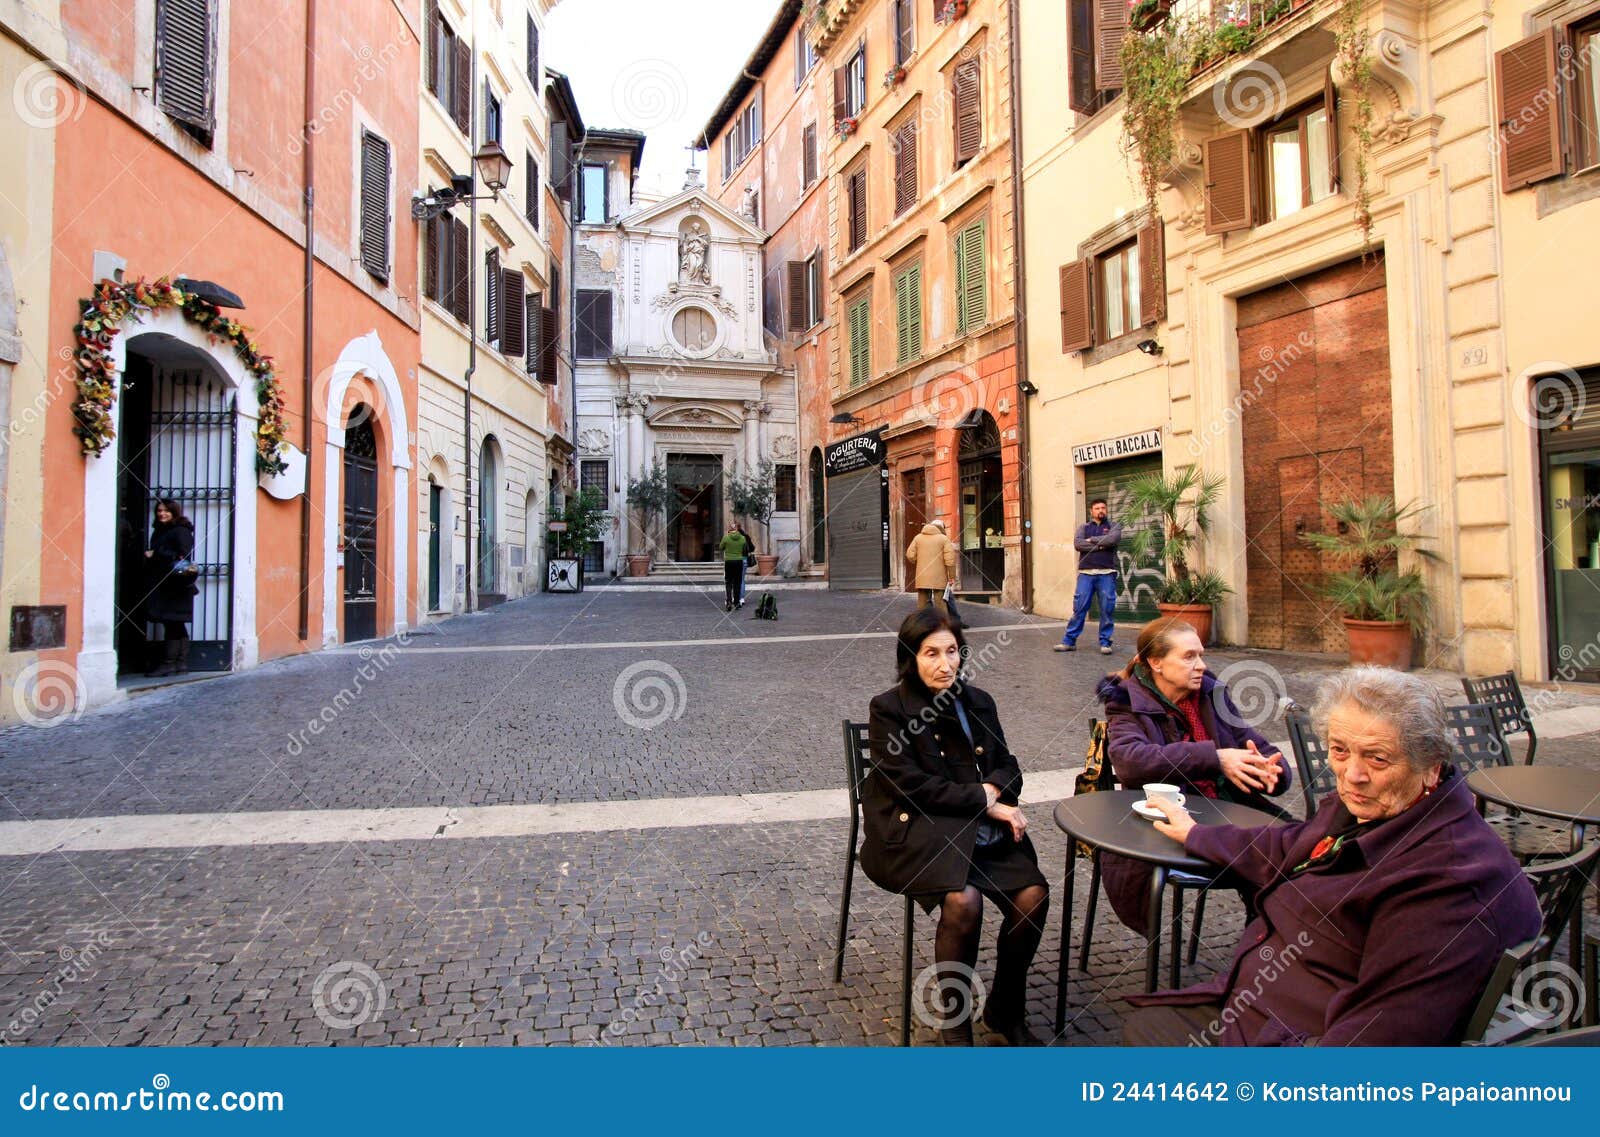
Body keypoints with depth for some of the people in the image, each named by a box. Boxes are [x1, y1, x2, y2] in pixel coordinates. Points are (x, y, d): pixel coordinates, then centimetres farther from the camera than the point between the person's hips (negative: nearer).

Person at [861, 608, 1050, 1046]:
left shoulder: (978, 702, 12)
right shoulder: (888, 709, -5)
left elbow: (1007, 767, 15)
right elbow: (912, 785, -13)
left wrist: (993, 788, -9)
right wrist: (985, 803, -14)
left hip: (979, 828, 5)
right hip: (917, 829, -5)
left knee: (1033, 896, -18)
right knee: (963, 900, -30)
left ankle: (1005, 1009, 8)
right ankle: (954, 1022, -4)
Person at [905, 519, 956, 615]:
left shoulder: (918, 537, 9)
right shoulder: (944, 539, 1)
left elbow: (910, 555, 1)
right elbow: (950, 559, -8)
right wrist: (951, 576, -5)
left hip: (922, 578, 2)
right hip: (939, 578, -2)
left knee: (922, 602, 8)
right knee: (940, 602, -1)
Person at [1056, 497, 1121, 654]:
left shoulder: (1113, 526, 13)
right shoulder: (1083, 527, 15)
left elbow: (1112, 539, -10)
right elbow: (1077, 543, -4)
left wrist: (1092, 540, -2)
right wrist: (1100, 546, -9)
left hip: (1107, 573, 0)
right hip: (1086, 573, 1)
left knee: (1107, 609, 0)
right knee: (1079, 608, -2)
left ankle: (1105, 642, 9)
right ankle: (1069, 641, 2)